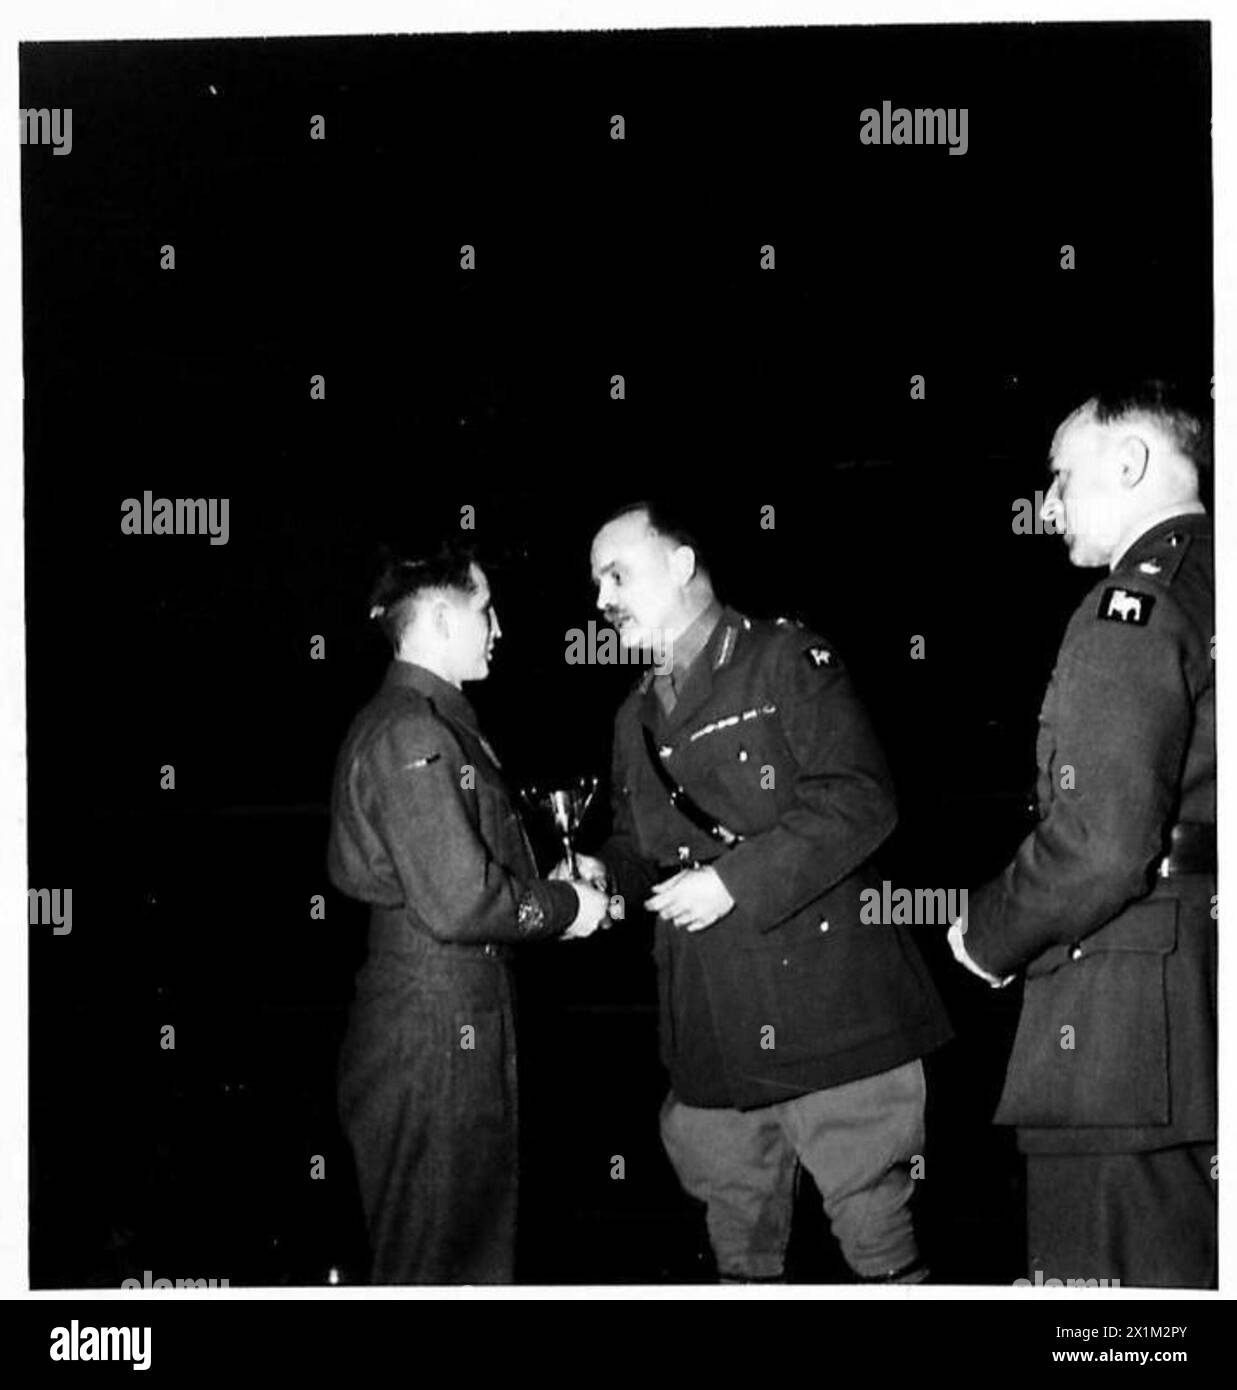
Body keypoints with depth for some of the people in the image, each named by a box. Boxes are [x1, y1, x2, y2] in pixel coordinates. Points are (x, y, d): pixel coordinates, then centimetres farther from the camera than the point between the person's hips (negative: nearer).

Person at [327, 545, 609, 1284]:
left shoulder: (421, 723, 16)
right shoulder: (415, 736, -18)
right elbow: (459, 902, -25)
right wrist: (566, 907, -9)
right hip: (435, 1035, -10)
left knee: (480, 1243, 18)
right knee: (436, 1258, -1)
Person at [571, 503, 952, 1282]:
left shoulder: (790, 661, -3)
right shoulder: (639, 716, 19)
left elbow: (861, 800, -14)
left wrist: (734, 882, -17)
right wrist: (604, 873, 4)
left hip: (825, 1006, -6)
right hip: (712, 1035, 7)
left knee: (877, 1241, -3)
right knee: (740, 1247, 12)